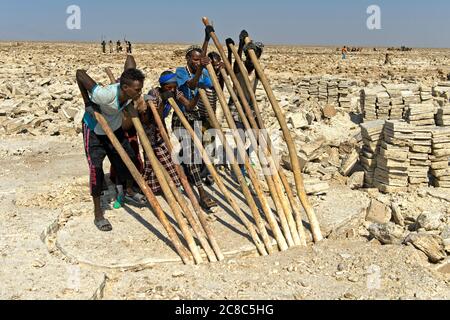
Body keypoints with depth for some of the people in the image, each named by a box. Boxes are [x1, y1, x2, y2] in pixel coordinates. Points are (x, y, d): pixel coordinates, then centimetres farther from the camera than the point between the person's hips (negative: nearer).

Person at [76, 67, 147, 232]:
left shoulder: (130, 93, -25)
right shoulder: (106, 95, -43)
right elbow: (80, 73, -36)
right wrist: (87, 103, -29)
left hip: (115, 128, 6)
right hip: (94, 130, -6)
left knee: (129, 158, 13)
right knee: (96, 169, -9)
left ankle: (130, 191, 41)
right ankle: (98, 214, 3)